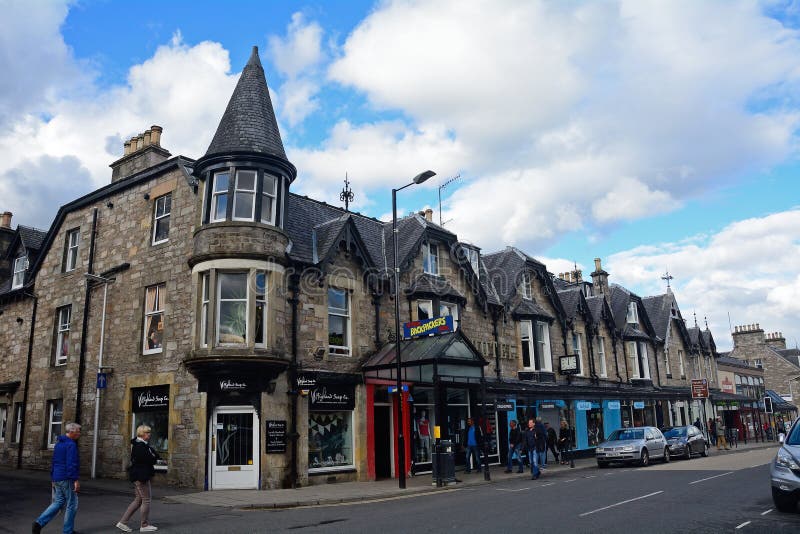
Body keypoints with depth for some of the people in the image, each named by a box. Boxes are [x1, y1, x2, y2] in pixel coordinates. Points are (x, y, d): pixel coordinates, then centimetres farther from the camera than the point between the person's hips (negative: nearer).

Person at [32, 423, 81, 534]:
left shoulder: (58, 443, 14)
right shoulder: (71, 444, -16)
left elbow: (54, 462, 20)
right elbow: (71, 464, -22)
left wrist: (53, 478, 25)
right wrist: (76, 480, -21)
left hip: (57, 478, 9)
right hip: (67, 479, -9)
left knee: (58, 503, 14)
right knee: (72, 504, 3)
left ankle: (39, 522, -1)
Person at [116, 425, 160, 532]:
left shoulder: (142, 444, 14)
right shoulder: (140, 446, -19)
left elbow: (155, 455, 12)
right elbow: (151, 460, -21)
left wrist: (153, 456, -8)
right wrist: (154, 457, -3)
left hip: (139, 476, 10)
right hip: (141, 476, -10)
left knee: (138, 500, 15)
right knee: (146, 500, 0)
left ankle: (122, 522, 17)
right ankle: (144, 525, 10)